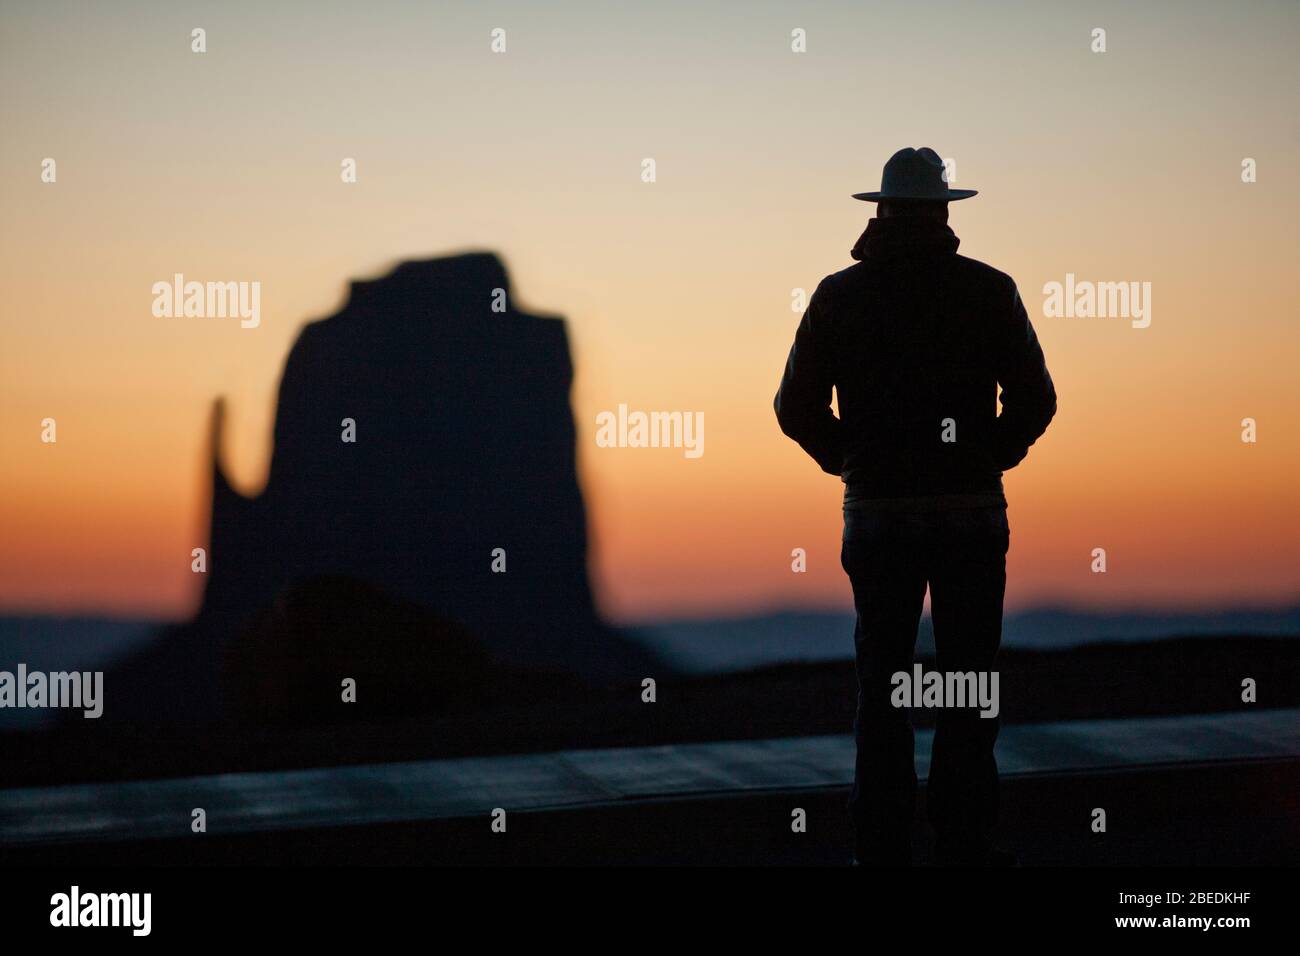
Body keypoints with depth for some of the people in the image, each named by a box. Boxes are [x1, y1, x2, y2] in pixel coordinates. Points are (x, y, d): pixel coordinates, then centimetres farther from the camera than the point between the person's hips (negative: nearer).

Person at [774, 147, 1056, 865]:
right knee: (967, 680, 5)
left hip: (876, 510, 1)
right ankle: (963, 839, 5)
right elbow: (1035, 400, -3)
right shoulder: (989, 290, -2)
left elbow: (796, 408, 2)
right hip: (972, 509, -1)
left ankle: (882, 841, 9)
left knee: (881, 682, 8)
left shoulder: (839, 295, 1)